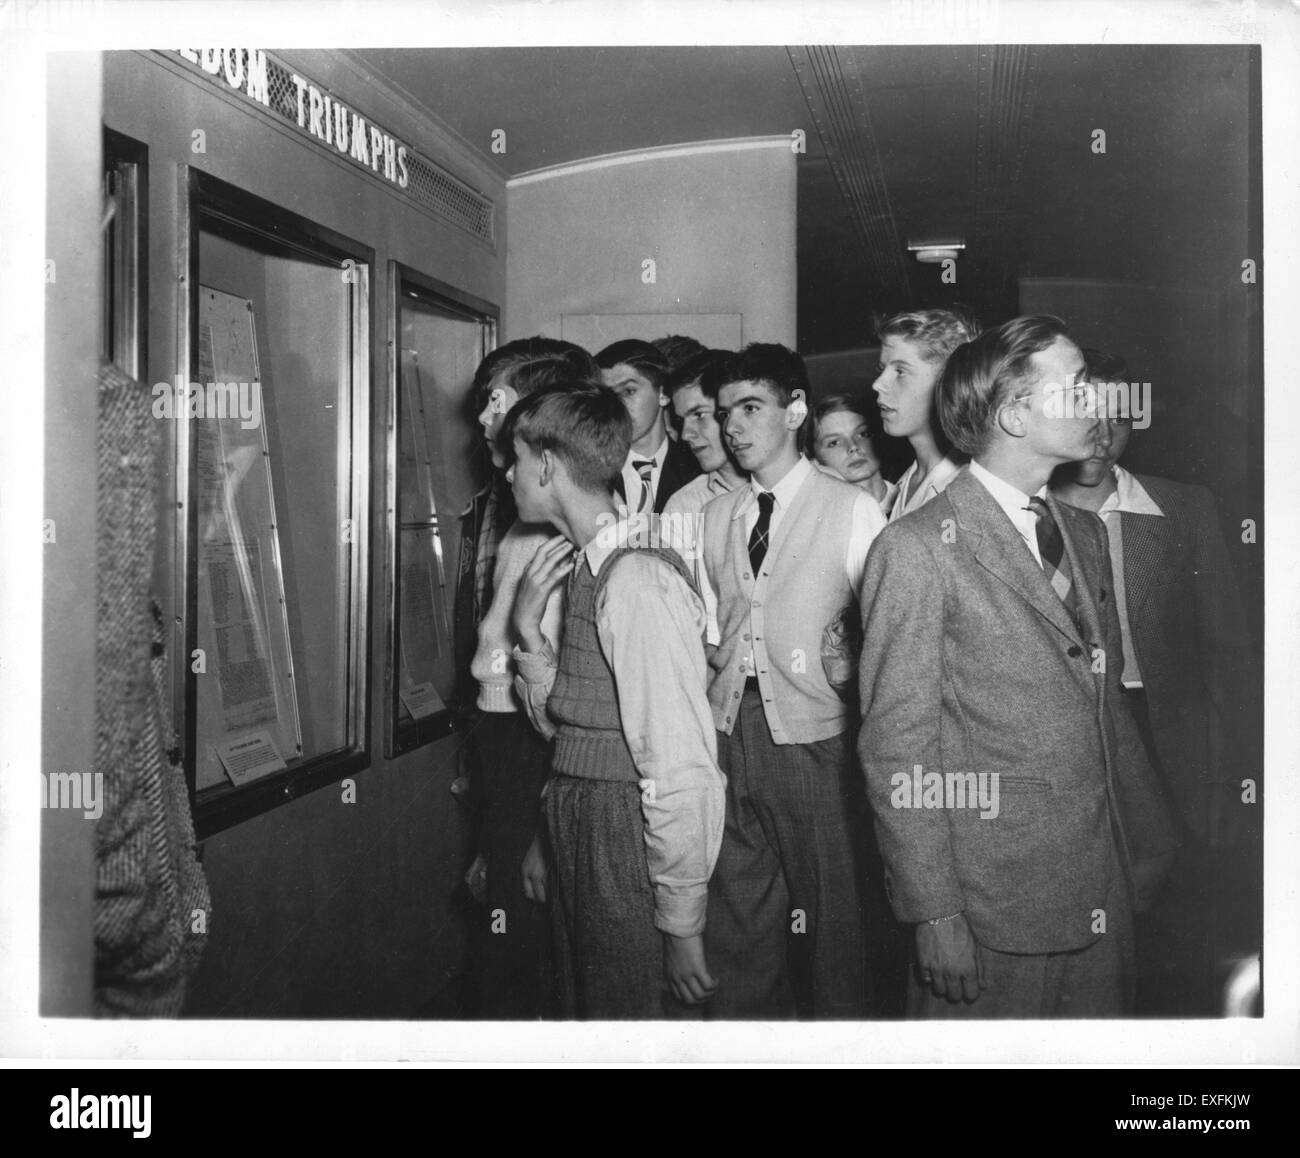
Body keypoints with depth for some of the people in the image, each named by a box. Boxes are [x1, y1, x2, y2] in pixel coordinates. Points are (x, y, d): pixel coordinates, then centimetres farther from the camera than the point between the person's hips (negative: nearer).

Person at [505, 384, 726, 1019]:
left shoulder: (639, 578, -22)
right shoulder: (583, 567, 5)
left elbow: (682, 770, -23)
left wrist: (682, 925, -19)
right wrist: (528, 627, 0)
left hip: (631, 855, -9)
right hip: (578, 843, 9)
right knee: (582, 1008, 22)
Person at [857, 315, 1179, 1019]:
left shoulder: (1084, 534, 12)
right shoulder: (918, 549, -13)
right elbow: (897, 749, -14)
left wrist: (1152, 849, 12)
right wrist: (935, 914, -15)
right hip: (993, 907, -7)